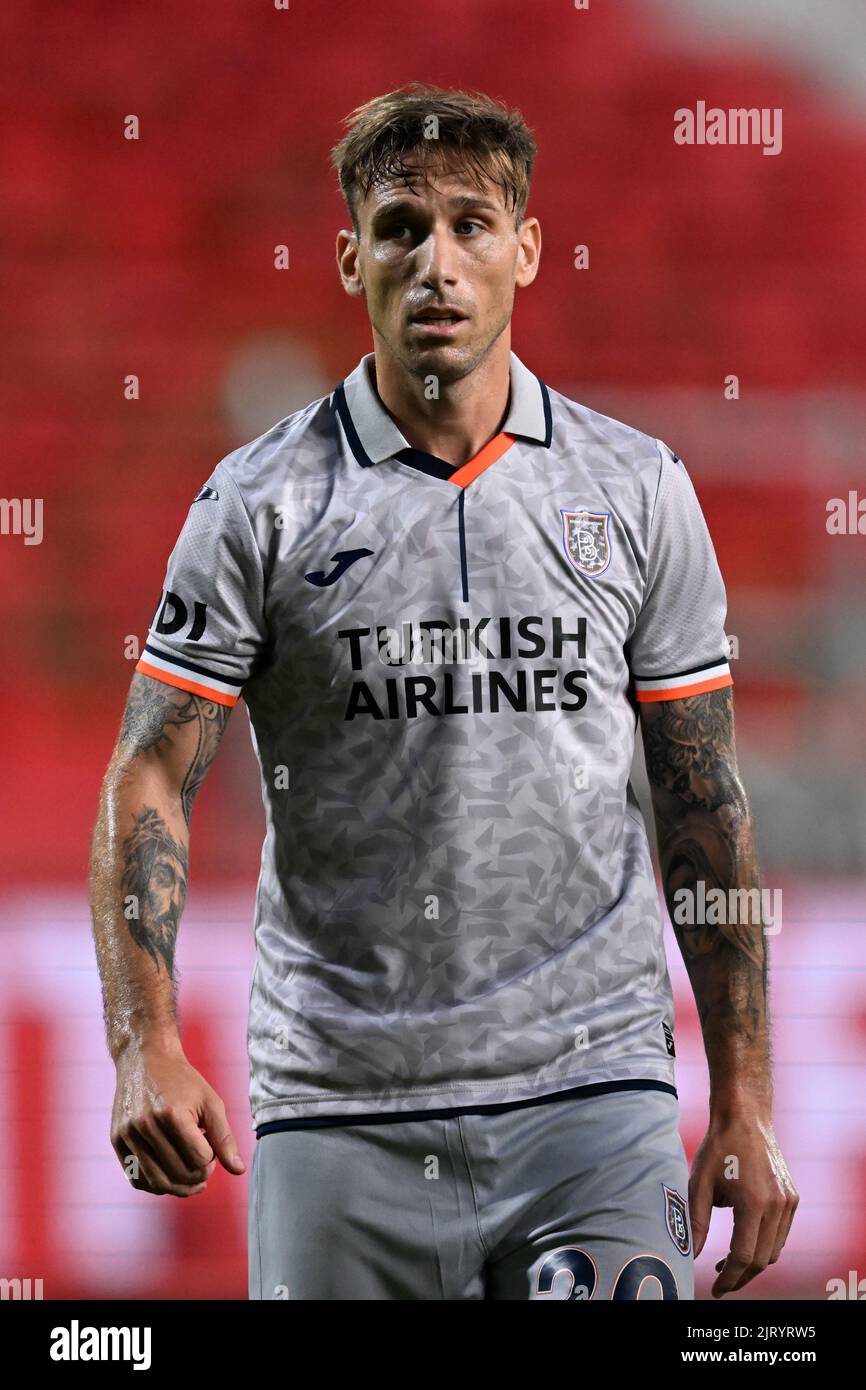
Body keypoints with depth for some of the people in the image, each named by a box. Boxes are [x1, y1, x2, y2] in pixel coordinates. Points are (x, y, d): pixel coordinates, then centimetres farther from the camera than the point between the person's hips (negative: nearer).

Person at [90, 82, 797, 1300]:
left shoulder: (638, 490, 7)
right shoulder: (259, 505, 1)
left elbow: (706, 804, 10)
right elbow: (151, 782, -1)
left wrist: (744, 1104, 6)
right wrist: (147, 1048, -16)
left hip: (589, 1094, 1)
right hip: (338, 1105, 0)